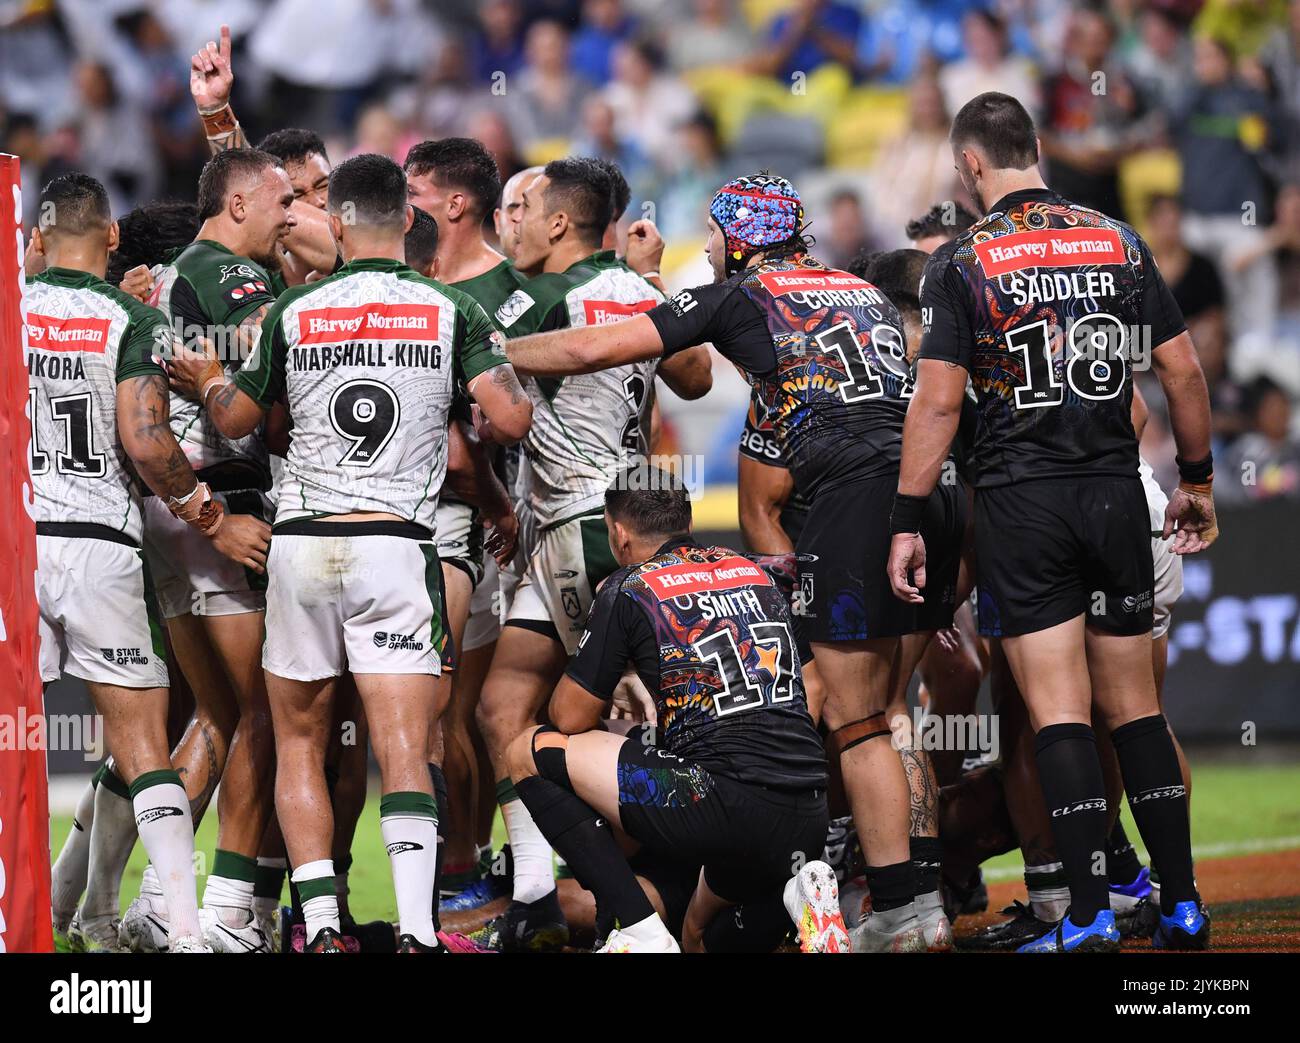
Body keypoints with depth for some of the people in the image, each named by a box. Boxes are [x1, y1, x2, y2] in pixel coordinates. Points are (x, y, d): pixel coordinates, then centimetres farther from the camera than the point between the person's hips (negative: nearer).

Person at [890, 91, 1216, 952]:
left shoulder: (962, 262, -5)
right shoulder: (1119, 243, 5)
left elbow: (938, 402, -9)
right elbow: (1184, 372, 6)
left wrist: (907, 523, -5)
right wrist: (1198, 483, 17)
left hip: (1021, 501, -3)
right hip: (1115, 492, 3)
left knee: (1060, 713, -4)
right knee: (1135, 705, 11)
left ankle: (1091, 917, -8)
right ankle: (1183, 906, 11)